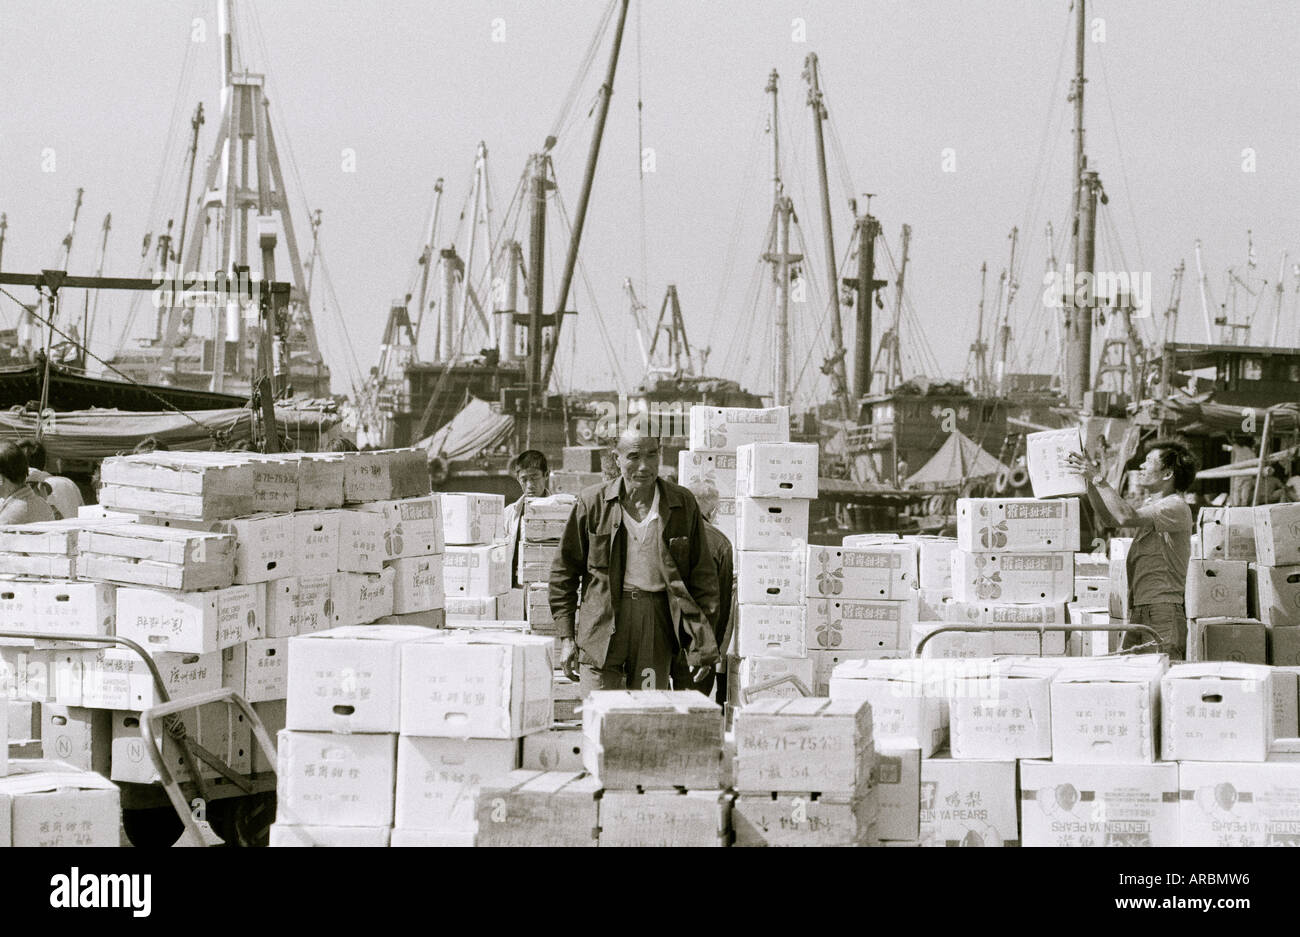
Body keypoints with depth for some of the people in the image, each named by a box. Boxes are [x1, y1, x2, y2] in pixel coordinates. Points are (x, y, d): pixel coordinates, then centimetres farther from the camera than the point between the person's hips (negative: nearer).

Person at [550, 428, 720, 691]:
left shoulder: (683, 504, 7)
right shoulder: (593, 503, 4)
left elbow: (703, 576, 9)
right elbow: (564, 572, 8)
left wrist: (702, 646, 2)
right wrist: (566, 637, 3)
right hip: (602, 626, -1)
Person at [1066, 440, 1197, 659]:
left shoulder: (1176, 507, -9)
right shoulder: (1150, 505, 22)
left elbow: (1127, 517, -20)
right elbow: (1108, 514, 22)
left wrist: (1098, 479, -15)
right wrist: (1090, 480, 8)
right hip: (1138, 614, 9)